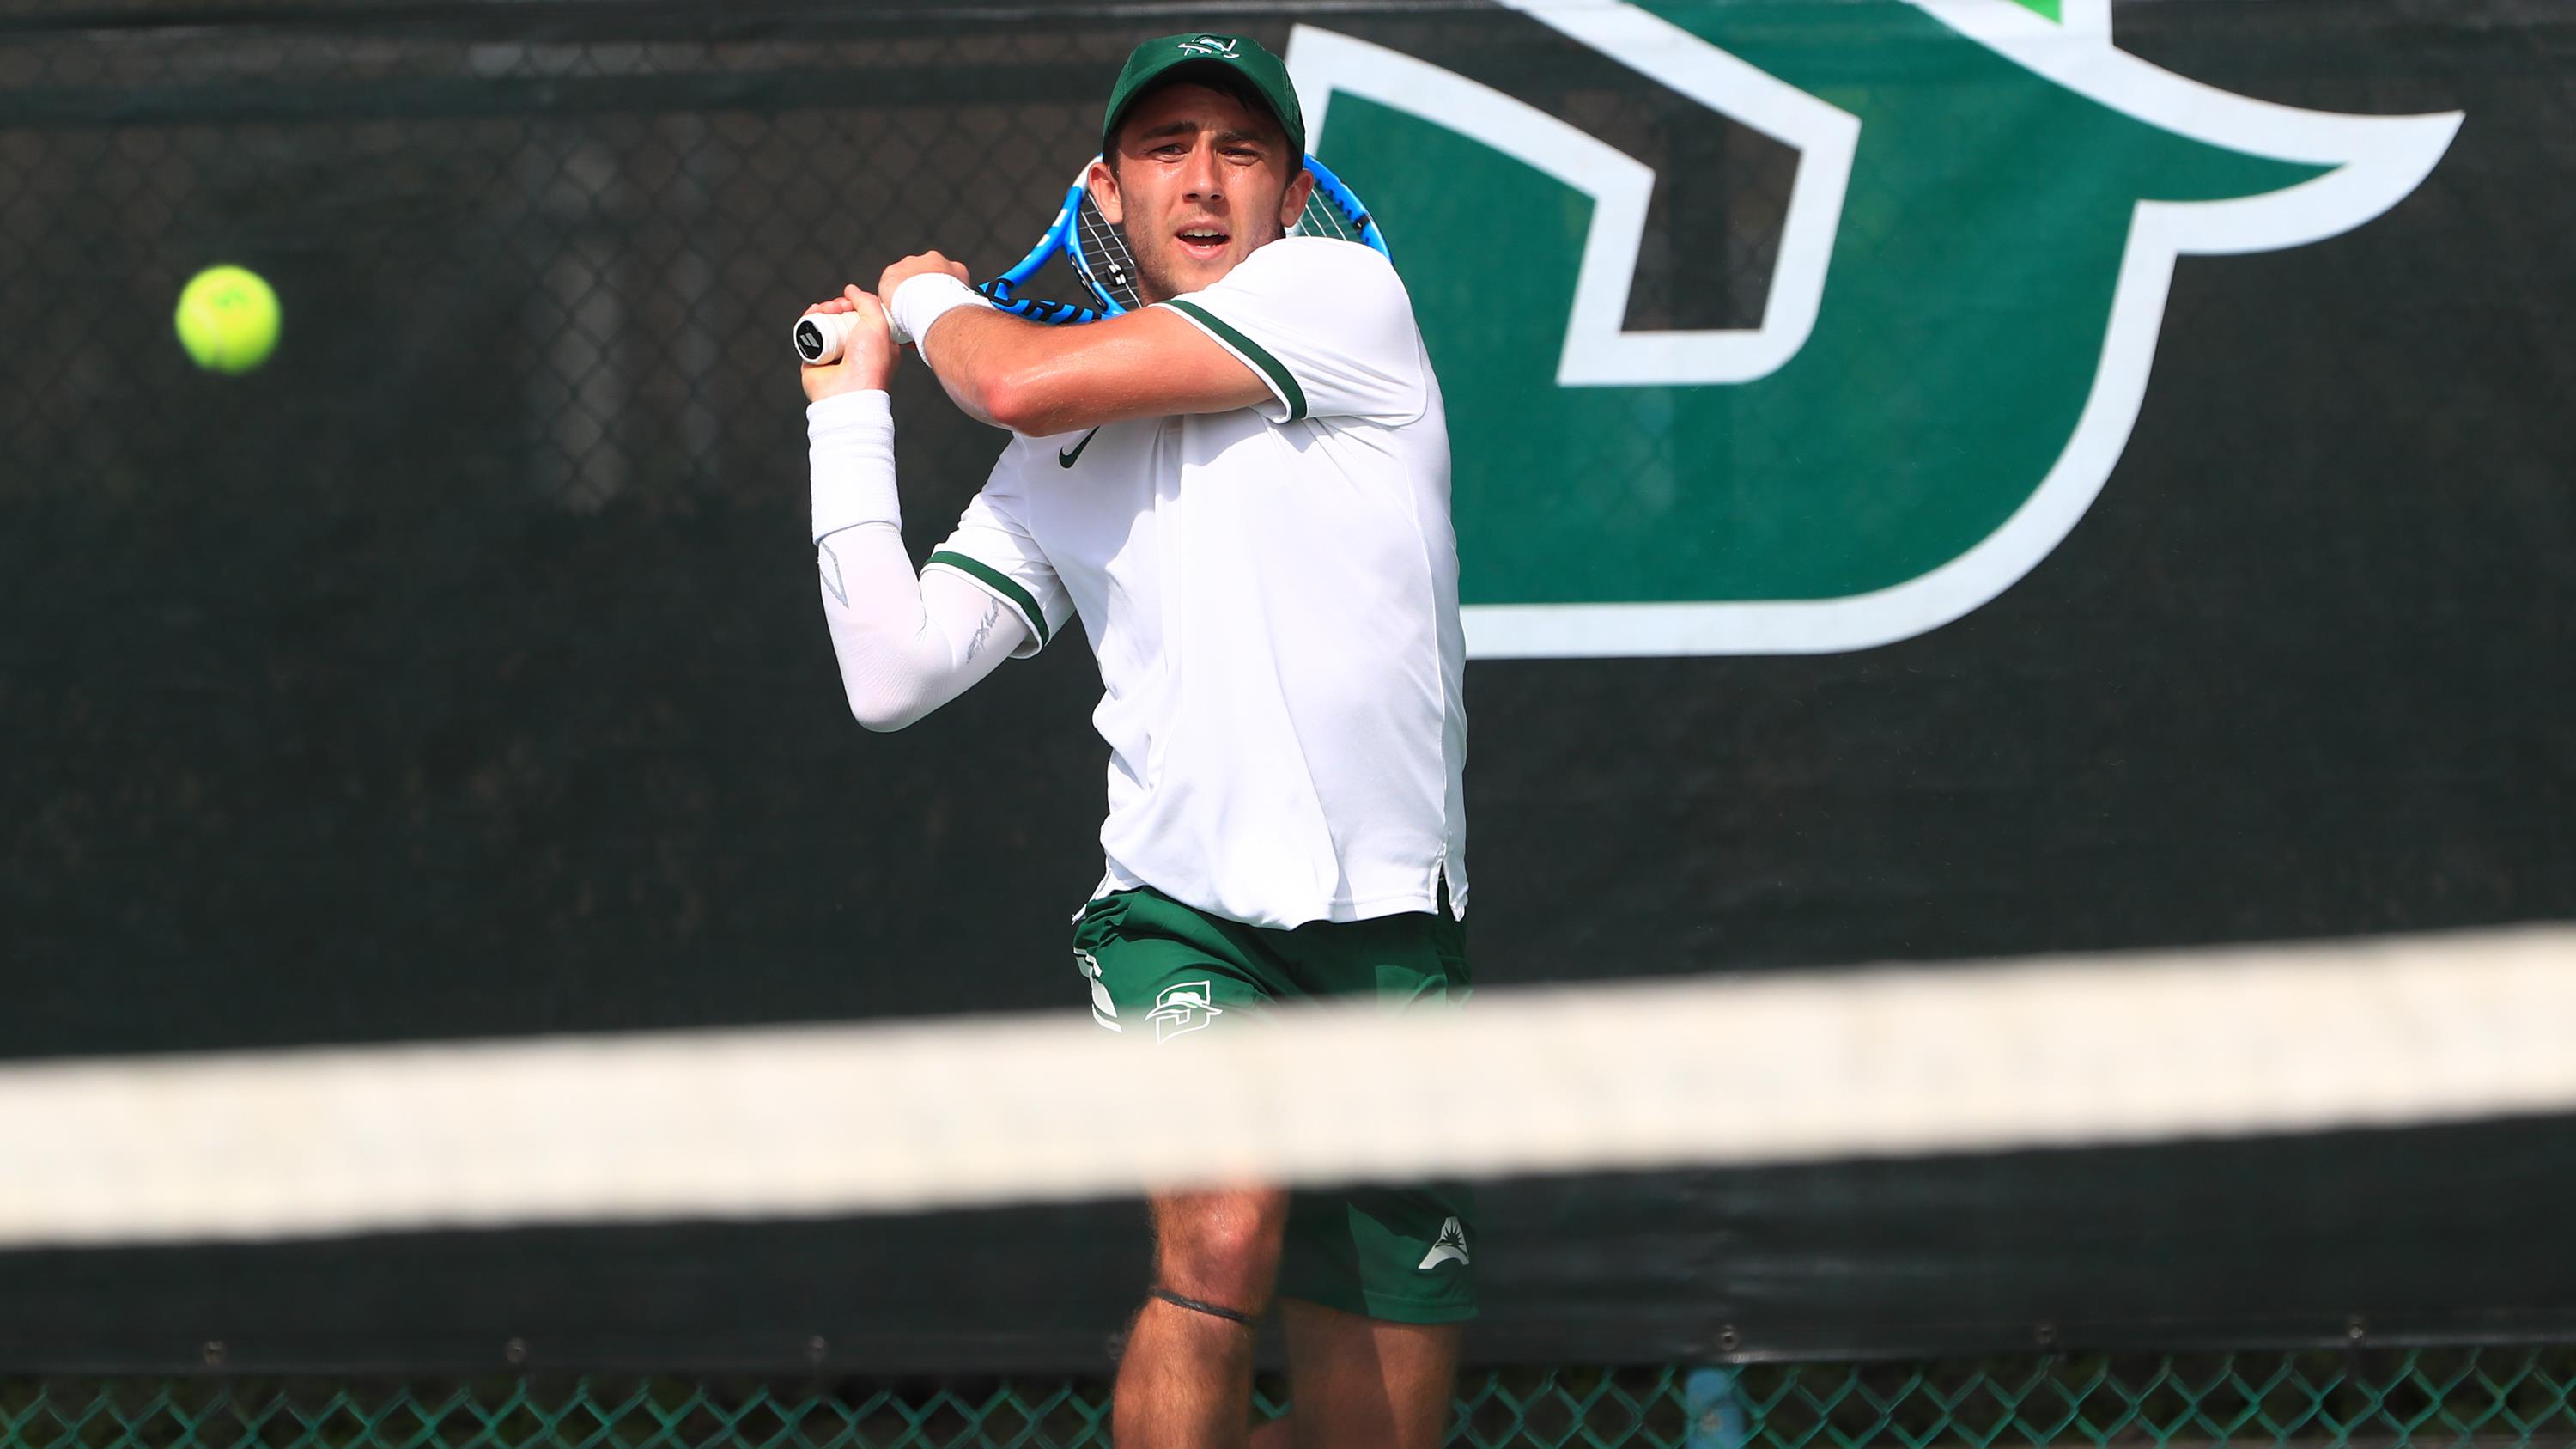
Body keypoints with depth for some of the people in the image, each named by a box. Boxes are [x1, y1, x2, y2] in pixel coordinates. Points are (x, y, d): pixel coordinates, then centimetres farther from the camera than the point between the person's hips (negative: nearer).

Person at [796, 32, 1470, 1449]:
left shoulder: (1341, 293, 1)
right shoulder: (1058, 467, 14)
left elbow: (1023, 382, -7)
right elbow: (895, 675, 5)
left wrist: (932, 300, 15)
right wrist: (850, 404, 15)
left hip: (1393, 930, -1)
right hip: (1185, 916, 1)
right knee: (1224, 1228, -30)